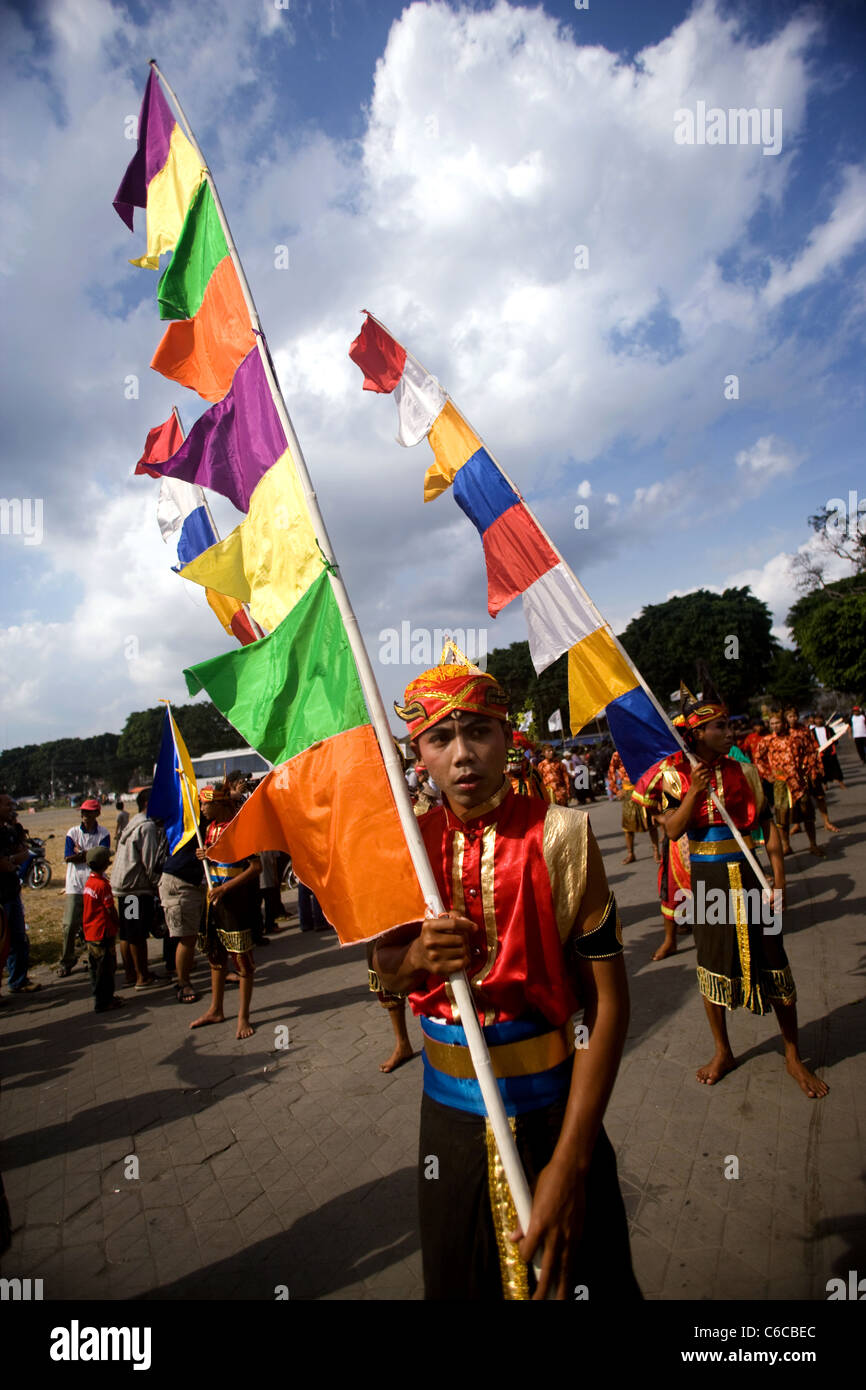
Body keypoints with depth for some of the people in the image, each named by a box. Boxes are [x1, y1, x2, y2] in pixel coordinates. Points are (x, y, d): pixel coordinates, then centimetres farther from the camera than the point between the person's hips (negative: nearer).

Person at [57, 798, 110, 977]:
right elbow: (68, 857, -7)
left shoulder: (103, 834, 0)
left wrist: (80, 852, -8)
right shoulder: (72, 832, 3)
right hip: (75, 885, 1)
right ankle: (66, 961, 14)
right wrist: (90, 855, -10)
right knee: (70, 925, -1)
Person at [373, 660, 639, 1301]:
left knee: (593, 1280, 13)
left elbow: (608, 1001, -16)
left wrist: (570, 1162, -19)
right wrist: (418, 956, -17)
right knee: (456, 1282, 21)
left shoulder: (558, 834, -16)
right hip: (449, 1110, 3)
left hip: (552, 1110, -3)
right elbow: (384, 966, 7)